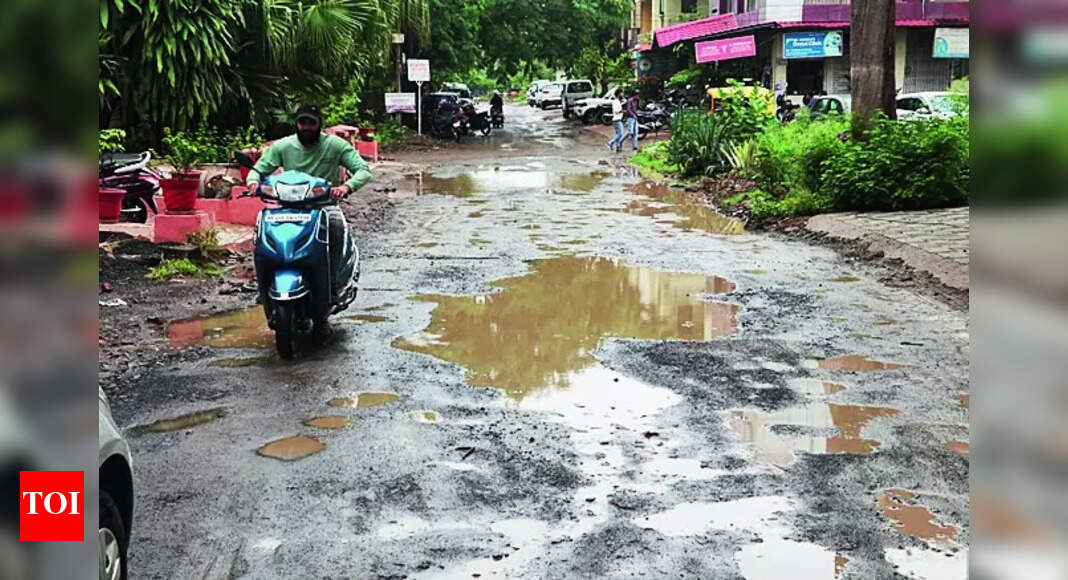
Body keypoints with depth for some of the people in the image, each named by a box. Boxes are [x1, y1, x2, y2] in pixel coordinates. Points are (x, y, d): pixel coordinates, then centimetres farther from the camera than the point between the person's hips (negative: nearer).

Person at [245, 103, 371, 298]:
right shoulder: (282, 146, 2)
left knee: (336, 225, -36)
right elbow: (259, 169, 5)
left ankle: (335, 281, -27)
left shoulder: (335, 145, -4)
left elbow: (363, 169, -9)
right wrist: (253, 182, -21)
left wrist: (347, 186, -32)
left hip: (326, 204, -2)